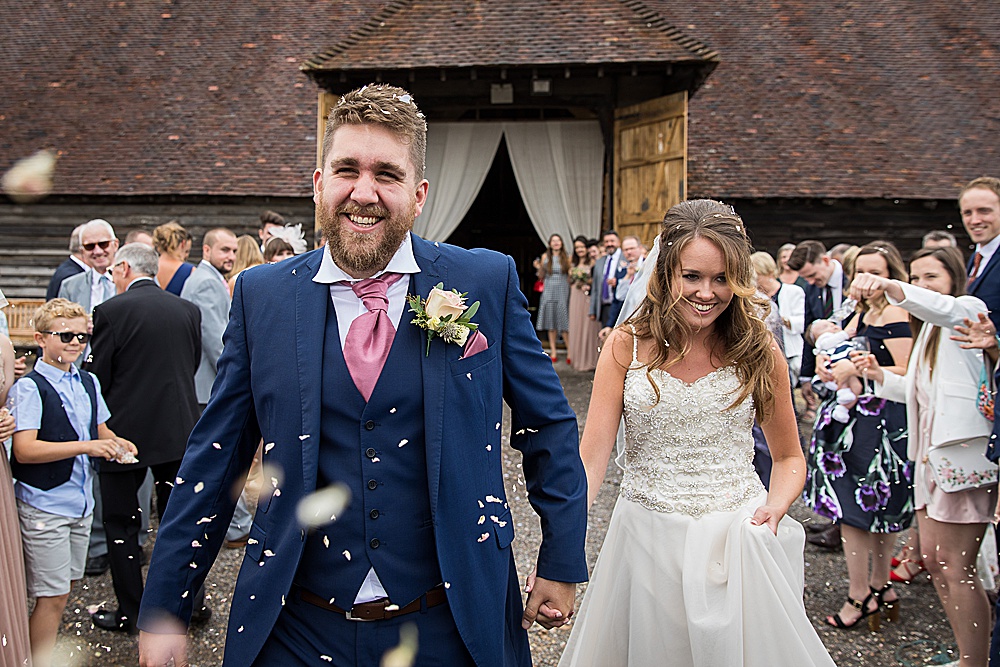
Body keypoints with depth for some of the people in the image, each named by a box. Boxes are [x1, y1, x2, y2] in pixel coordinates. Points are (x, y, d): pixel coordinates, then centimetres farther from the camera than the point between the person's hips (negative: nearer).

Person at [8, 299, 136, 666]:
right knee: (52, 595, -1)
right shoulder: (29, 387, -12)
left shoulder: (88, 382, 8)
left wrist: (113, 443, 0)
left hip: (82, 502, 7)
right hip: (44, 505, -6)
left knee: (66, 585, 15)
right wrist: (87, 446, -27)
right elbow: (24, 450, -21)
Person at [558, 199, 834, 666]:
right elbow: (591, 456, -10)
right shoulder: (626, 347, -5)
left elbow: (789, 457, 9)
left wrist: (776, 505, -13)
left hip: (737, 539, 0)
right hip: (646, 539, 0)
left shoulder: (759, 352, -2)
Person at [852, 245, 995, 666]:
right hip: (931, 450, 10)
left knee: (955, 568, -6)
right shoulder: (930, 330, 22)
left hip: (964, 449, -9)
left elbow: (940, 306, -31)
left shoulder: (969, 309, -5)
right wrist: (880, 375, 10)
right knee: (932, 558, 12)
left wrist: (887, 285, -49)